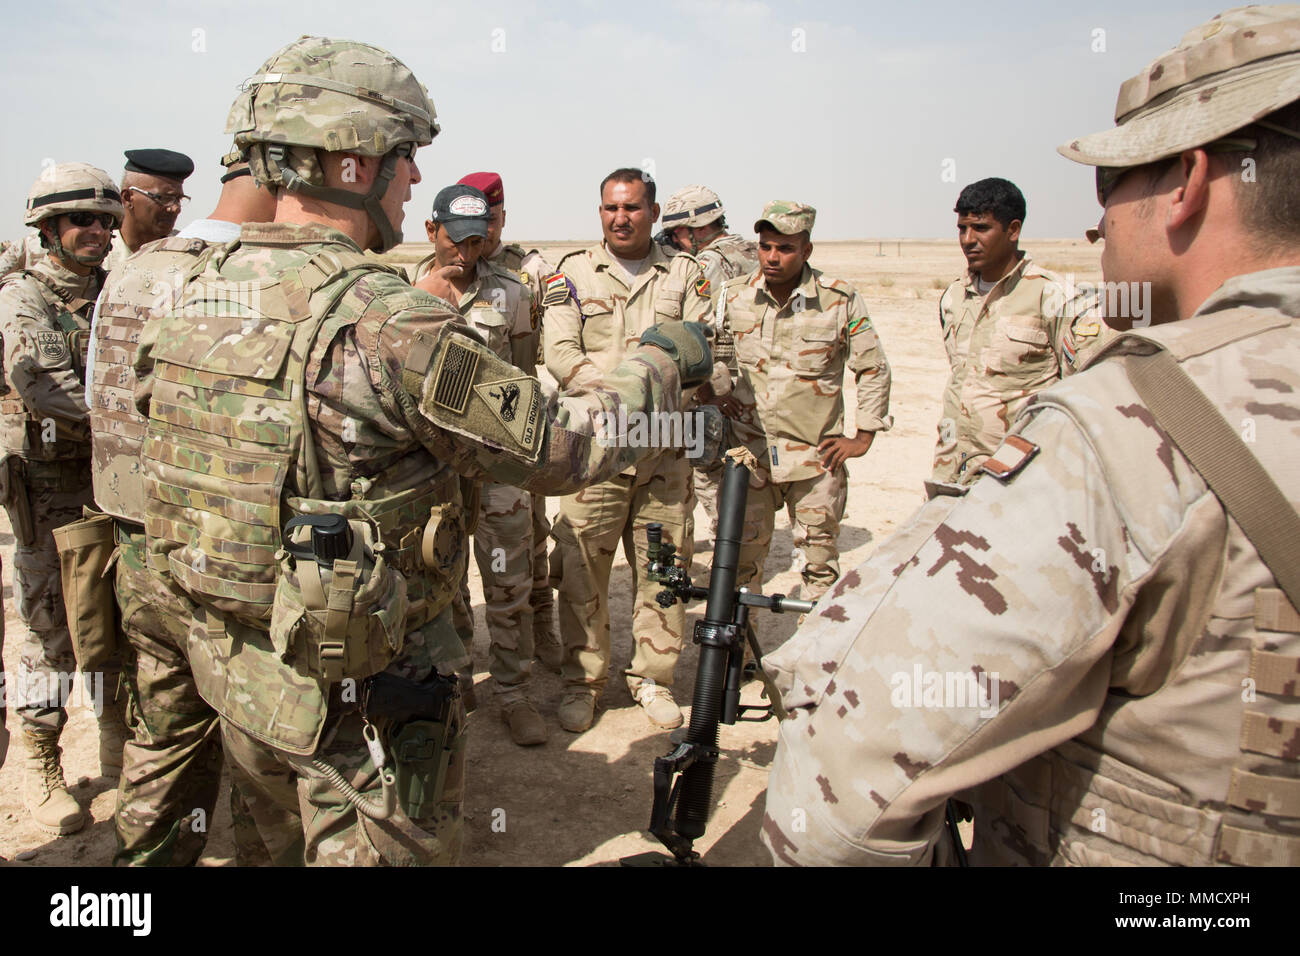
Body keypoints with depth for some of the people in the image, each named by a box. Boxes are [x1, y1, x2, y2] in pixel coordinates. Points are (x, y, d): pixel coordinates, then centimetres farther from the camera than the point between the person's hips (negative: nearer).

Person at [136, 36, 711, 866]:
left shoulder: (196, 298, -2)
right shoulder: (388, 323, -26)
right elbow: (562, 447, -18)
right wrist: (663, 363, -3)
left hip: (228, 665, 7)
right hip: (361, 695, -7)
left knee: (288, 836, 28)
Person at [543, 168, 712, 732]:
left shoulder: (685, 274, 11)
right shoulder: (572, 273, 6)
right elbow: (561, 357, -5)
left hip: (666, 447, 2)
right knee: (581, 569, 1)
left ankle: (653, 678, 23)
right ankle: (582, 681, 17)